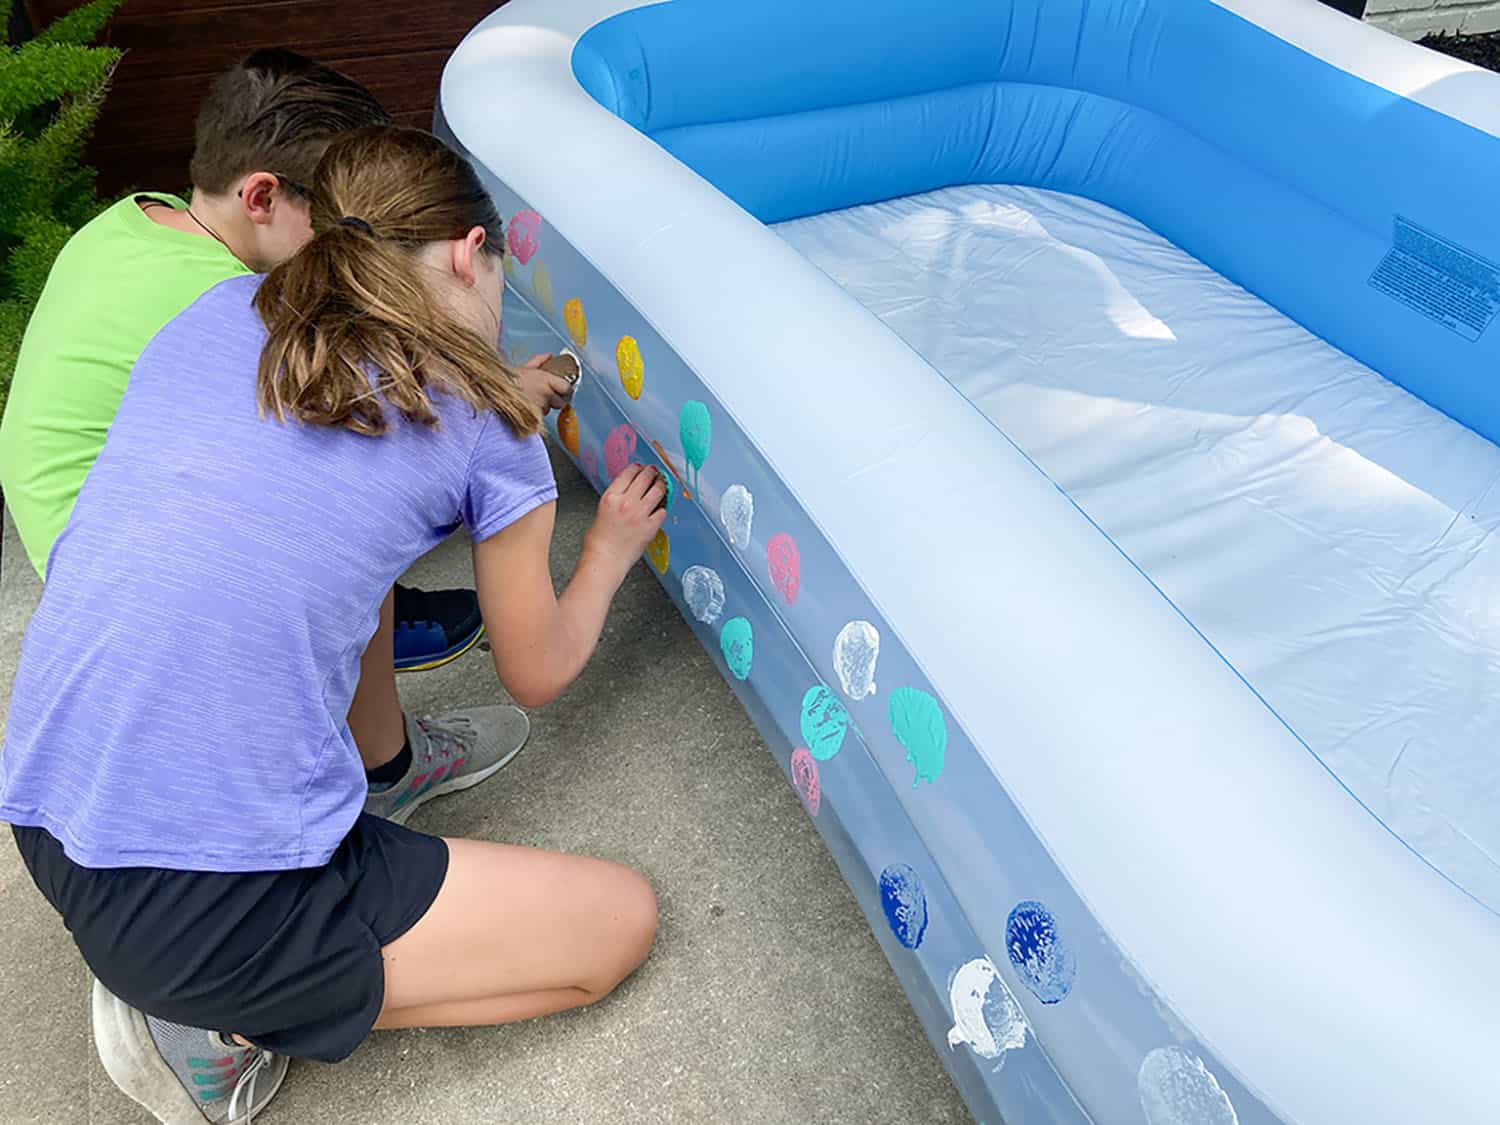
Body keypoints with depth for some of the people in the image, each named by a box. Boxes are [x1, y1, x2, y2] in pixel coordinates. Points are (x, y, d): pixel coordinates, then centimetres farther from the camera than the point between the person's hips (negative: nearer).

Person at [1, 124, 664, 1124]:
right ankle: (235, 1017, 3)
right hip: (211, 906, -7)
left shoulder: (213, 315, 6)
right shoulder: (488, 432, -9)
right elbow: (539, 676, 7)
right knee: (624, 920, 8)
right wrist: (612, 547, 26)